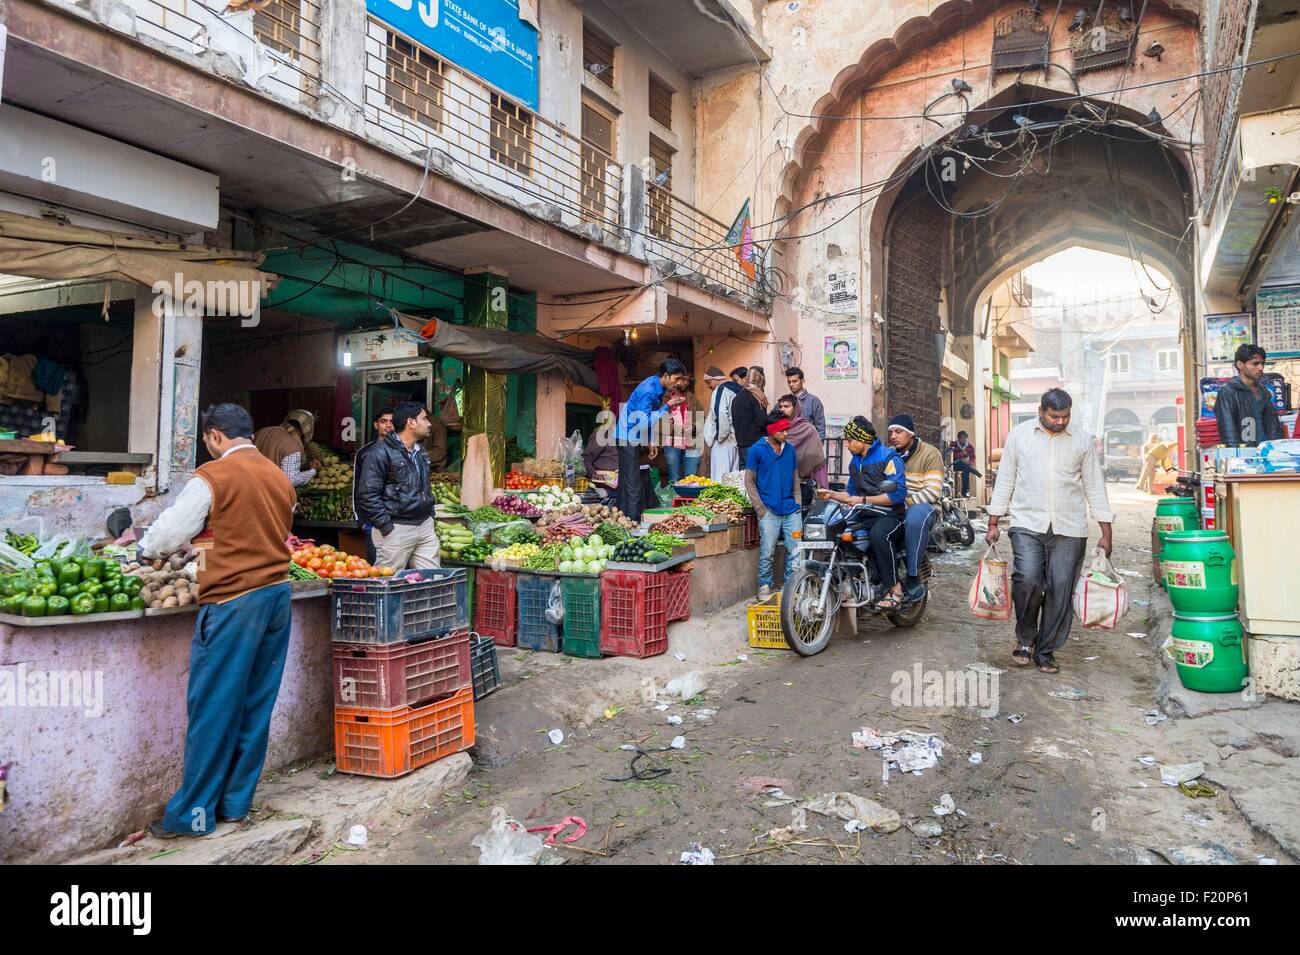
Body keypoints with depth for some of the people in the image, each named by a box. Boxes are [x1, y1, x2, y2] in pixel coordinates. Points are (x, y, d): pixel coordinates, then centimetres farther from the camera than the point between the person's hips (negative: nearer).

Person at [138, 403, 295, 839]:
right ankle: (235, 802, 23)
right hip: (277, 594, 7)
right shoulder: (280, 477, 11)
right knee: (255, 705, 12)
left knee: (212, 708, 2)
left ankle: (193, 814, 11)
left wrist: (146, 549, 21)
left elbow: (170, 531, -2)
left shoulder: (213, 476, -8)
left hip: (233, 601, -7)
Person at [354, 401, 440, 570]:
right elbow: (367, 494, -15)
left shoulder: (421, 452, 17)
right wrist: (386, 527, -16)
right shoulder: (381, 452, -10)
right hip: (396, 529, -7)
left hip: (425, 526, 7)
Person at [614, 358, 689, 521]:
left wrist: (651, 441, 14)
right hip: (628, 438, -10)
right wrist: (668, 407, -24)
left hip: (633, 438, 10)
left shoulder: (658, 387, 6)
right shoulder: (647, 391, -23)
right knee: (633, 485, -10)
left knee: (625, 483, 13)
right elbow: (644, 422, -29)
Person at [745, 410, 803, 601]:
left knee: (795, 549, 3)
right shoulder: (757, 450, -2)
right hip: (769, 511, -4)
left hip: (792, 510, 4)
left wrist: (797, 503, 8)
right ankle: (765, 586, 13)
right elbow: (749, 482, -1)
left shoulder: (790, 449, 12)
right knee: (767, 552, -3)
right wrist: (761, 509, -7)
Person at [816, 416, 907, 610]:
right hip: (866, 516, 7)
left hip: (890, 515, -7)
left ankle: (895, 589, -26)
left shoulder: (888, 457, -9)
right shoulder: (855, 462, 17)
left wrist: (864, 500, -18)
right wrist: (832, 494, 8)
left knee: (878, 535, -38)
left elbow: (898, 494, -17)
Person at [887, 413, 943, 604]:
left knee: (915, 516, -41)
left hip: (922, 505, -5)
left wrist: (905, 502, -20)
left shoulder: (930, 453, -1)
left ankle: (913, 578, -33)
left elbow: (933, 492, -11)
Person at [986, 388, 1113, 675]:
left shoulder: (1082, 440, 9)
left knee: (1060, 590, -1)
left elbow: (1095, 488, 11)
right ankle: (1025, 638, 6)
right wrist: (993, 523, 5)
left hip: (1069, 529, 2)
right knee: (1028, 579, -19)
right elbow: (1005, 480, 9)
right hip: (1027, 523, -1)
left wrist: (1106, 533, 7)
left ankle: (1046, 651, 15)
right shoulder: (1019, 434, 6)